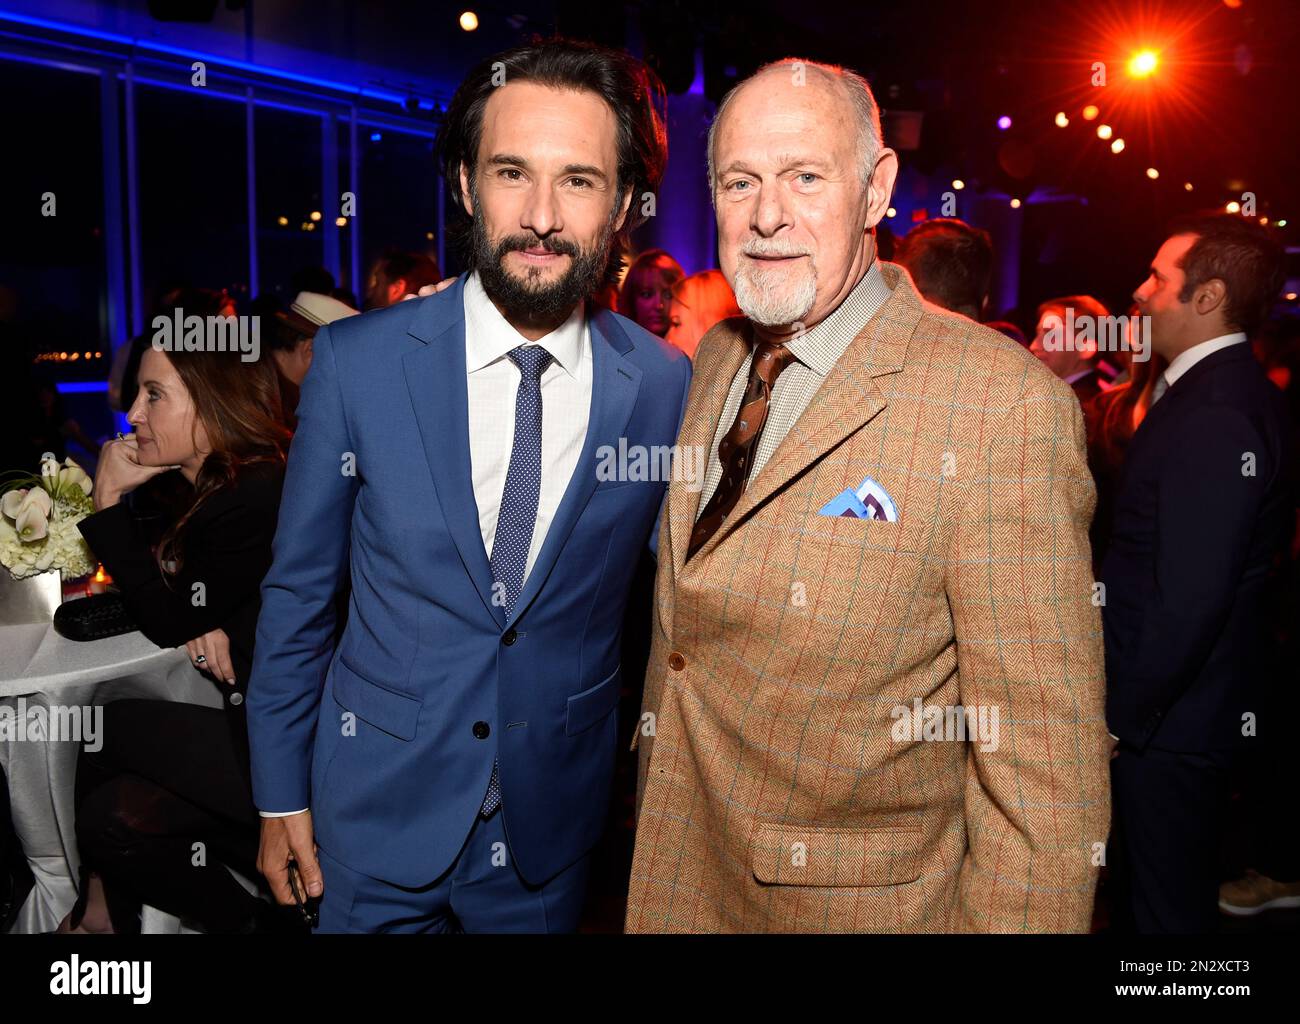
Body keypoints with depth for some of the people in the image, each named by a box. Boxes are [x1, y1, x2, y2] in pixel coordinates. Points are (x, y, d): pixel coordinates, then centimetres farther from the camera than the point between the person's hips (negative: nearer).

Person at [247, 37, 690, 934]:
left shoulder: (667, 388, -11)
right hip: (378, 808, -1)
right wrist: (280, 795, 1)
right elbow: (299, 591, -4)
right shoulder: (358, 359, -12)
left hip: (552, 825, 1)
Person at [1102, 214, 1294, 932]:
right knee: (1170, 894, 24)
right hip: (1194, 709, 9)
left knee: (1167, 906, 8)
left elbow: (1188, 598, -28)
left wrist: (1121, 713, -16)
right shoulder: (1230, 394, 9)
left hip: (1170, 722, -9)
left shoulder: (1215, 415, -24)